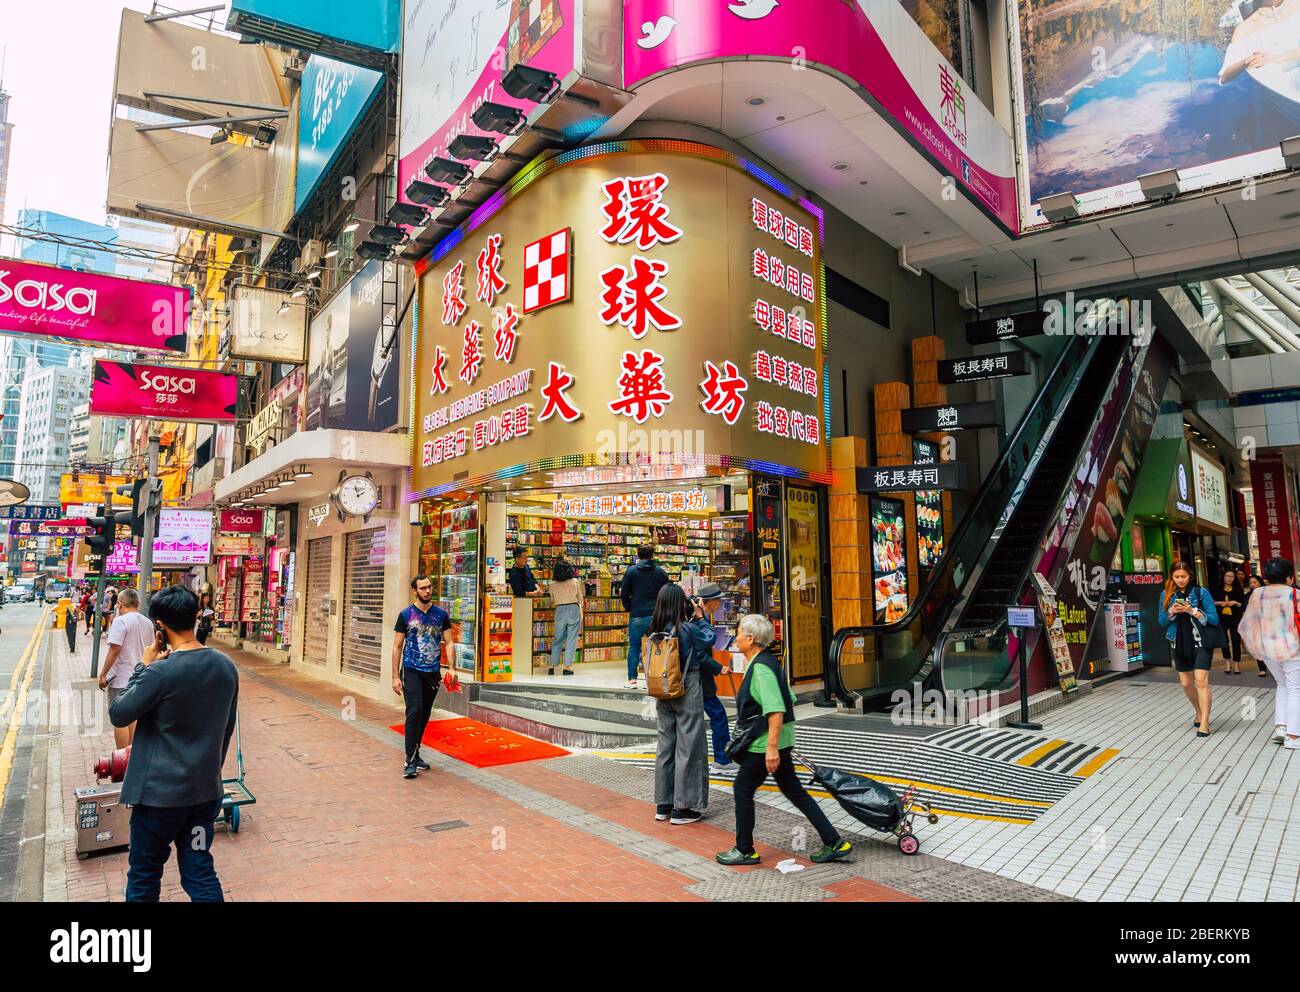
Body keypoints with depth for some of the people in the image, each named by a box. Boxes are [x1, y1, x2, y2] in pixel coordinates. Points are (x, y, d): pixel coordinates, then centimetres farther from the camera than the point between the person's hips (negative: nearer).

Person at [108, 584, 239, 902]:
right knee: (200, 875, 13)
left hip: (160, 792, -5)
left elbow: (118, 715, -6)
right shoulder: (226, 667, -1)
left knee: (144, 876, 16)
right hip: (206, 790, 5)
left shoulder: (160, 672, -21)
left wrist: (143, 667, -1)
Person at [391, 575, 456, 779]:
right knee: (414, 712, -13)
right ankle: (410, 761, -7)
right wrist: (395, 677, -4)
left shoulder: (441, 614, 5)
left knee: (425, 715, 10)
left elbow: (448, 642, 5)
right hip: (411, 670, -3)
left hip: (433, 672, 3)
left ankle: (416, 754, 26)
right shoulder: (406, 615, -1)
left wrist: (451, 668, -8)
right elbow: (397, 647, 1)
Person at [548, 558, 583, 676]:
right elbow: (580, 598, 4)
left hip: (559, 611, 2)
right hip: (574, 609, -2)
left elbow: (553, 602, 8)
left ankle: (552, 666, 12)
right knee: (571, 639, 4)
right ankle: (567, 666, 3)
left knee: (557, 639, 13)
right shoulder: (575, 581, -3)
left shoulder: (553, 585, 1)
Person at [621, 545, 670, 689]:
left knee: (634, 646, 7)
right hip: (656, 616, 1)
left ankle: (632, 680, 6)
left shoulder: (630, 571, -1)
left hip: (637, 616, -1)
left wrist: (629, 608, 15)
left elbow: (624, 593, 1)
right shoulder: (661, 572, 3)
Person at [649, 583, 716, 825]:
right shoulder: (688, 629, -20)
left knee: (664, 745, 15)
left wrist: (693, 619, 9)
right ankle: (683, 807, 11)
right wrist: (701, 617, 6)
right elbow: (708, 640, -2)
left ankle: (663, 804, 25)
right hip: (688, 690, -6)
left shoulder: (654, 631, -2)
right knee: (688, 747, 4)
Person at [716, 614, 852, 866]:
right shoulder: (769, 661, 11)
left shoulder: (761, 668, -21)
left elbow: (776, 711, -27)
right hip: (780, 740, 10)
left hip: (765, 743, -10)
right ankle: (834, 843, 15)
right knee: (794, 791, 14)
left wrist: (772, 747, -27)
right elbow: (789, 700, 18)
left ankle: (745, 850, 17)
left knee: (743, 789, 5)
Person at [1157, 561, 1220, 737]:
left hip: (1200, 643, -4)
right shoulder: (1167, 595, 4)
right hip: (1180, 644, 4)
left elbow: (1214, 618, -7)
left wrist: (1193, 611, -19)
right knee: (1186, 683, 12)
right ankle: (1200, 712, 35)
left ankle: (1204, 723, -10)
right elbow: (1161, 621, 7)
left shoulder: (1201, 593, -5)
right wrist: (1171, 613, -12)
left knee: (1201, 681, -13)